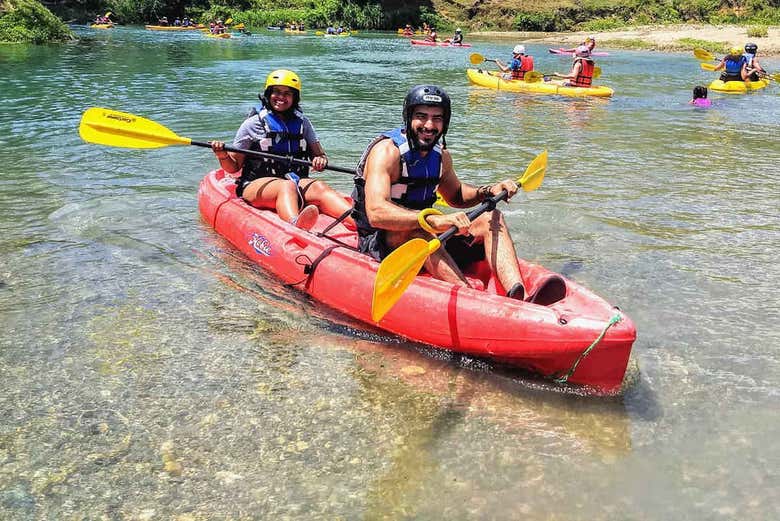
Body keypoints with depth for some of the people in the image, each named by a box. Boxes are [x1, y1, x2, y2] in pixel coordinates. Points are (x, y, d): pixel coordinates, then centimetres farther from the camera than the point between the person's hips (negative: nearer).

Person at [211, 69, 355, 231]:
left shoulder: (302, 122, 15)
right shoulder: (253, 124, 5)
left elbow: (319, 155, 15)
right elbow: (233, 167, 5)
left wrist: (321, 160, -9)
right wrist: (222, 156, -17)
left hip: (297, 181, 3)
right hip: (257, 184, -3)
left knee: (319, 187, -28)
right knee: (287, 186, -35)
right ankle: (296, 225, -70)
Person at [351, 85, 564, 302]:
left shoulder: (441, 155, 5)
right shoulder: (387, 150, -18)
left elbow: (455, 195, 25)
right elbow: (376, 213, -34)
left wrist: (488, 191, 4)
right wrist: (434, 220, -46)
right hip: (381, 243, -7)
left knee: (491, 219, -9)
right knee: (414, 231, -39)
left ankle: (517, 296, -34)